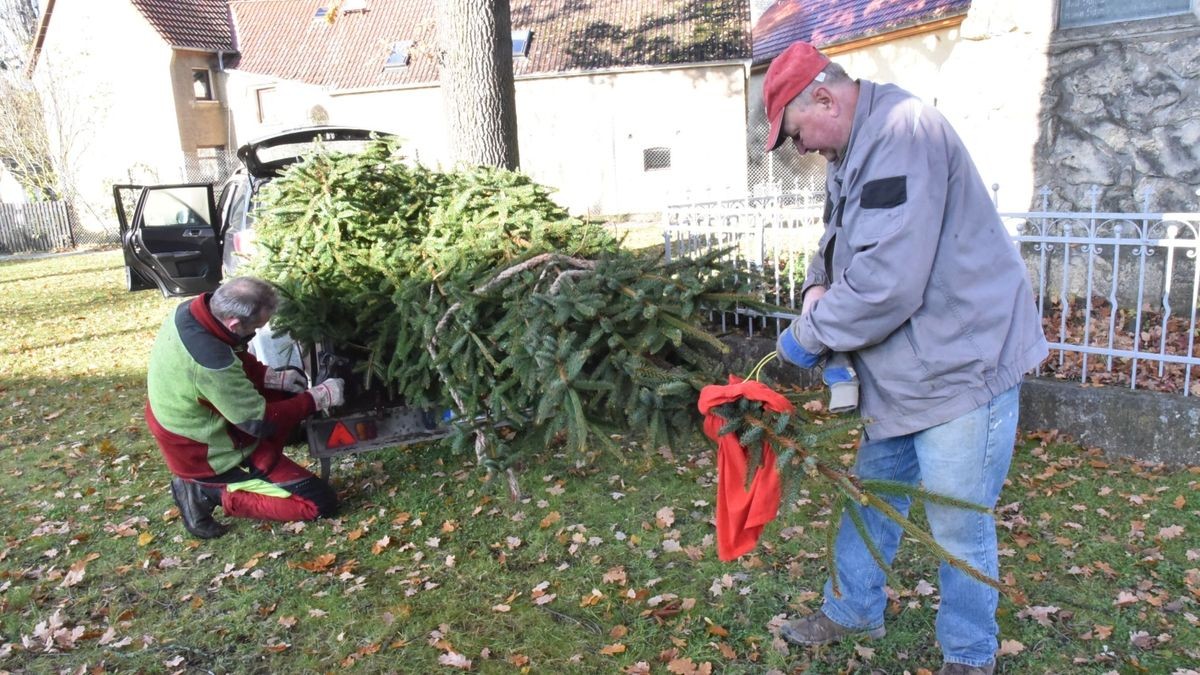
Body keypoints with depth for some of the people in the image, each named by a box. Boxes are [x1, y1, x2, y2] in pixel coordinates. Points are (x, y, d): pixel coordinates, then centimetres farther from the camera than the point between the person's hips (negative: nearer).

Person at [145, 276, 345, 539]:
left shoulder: (192, 310, -12)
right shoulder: (210, 361, -37)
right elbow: (261, 422, -25)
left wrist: (273, 376, -4)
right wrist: (318, 398, -15)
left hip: (195, 428, 9)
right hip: (209, 454, -9)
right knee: (320, 502, -8)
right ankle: (208, 492, -3)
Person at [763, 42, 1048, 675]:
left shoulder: (902, 133, -22)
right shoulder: (854, 152, 10)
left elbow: (888, 280, -30)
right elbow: (837, 246, 23)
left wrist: (809, 334, -17)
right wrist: (818, 286, 0)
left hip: (961, 365, -10)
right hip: (898, 370, 10)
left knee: (957, 526, 4)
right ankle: (853, 610, 39)